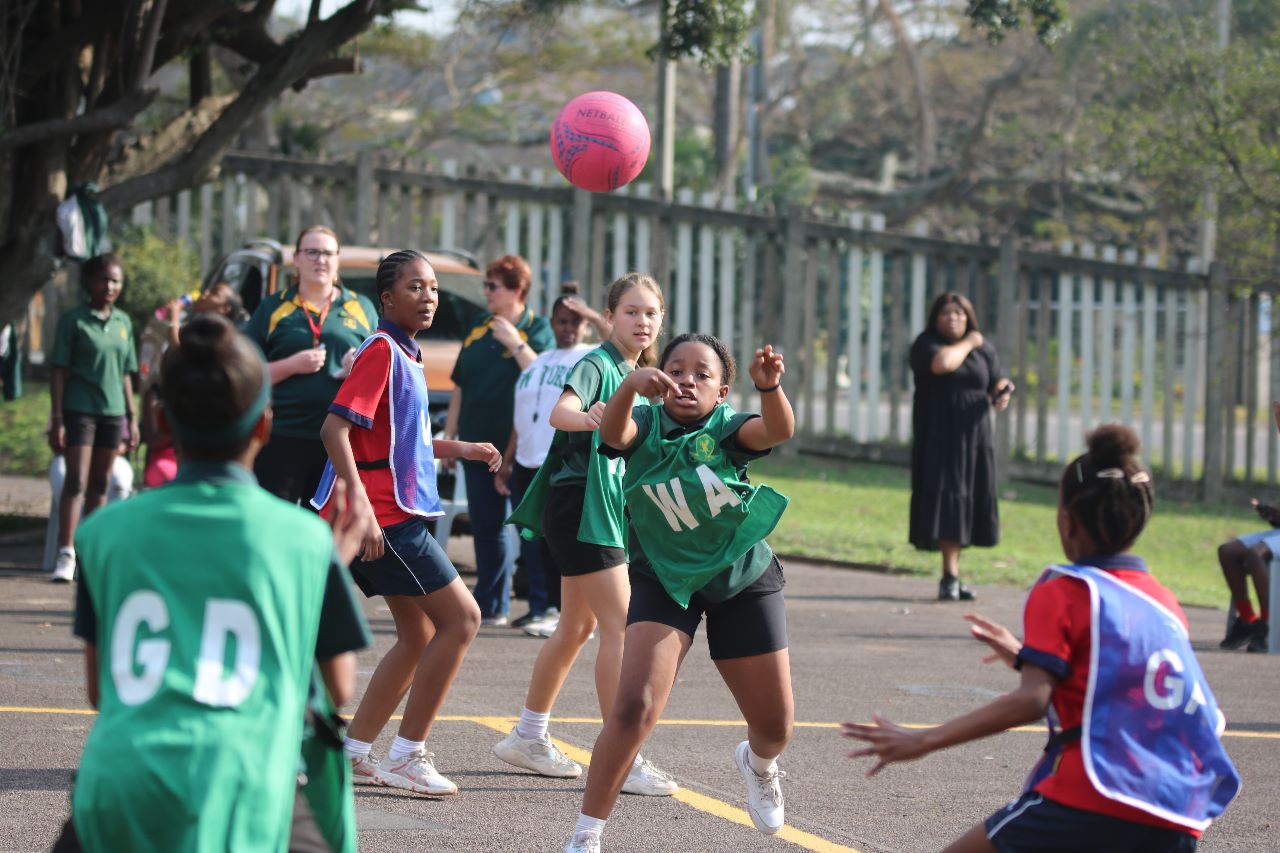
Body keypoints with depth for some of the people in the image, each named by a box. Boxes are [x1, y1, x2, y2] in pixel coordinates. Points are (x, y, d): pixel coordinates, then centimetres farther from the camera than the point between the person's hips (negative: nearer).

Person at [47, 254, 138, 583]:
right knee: (76, 482, -12)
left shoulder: (123, 322, 10)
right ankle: (66, 555, -16)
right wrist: (57, 419, -11)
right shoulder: (74, 320, -4)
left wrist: (132, 419, 14)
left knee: (100, 485, 9)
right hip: (79, 409, -5)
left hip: (112, 411, 5)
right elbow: (59, 371, -5)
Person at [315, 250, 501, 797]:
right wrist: (358, 498, -32)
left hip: (395, 513, 10)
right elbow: (335, 429, -22)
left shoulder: (406, 356, 17)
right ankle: (407, 755, -4)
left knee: (418, 636, 13)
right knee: (460, 618, -7)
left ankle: (353, 751, 15)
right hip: (385, 515, -10)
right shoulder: (382, 352, -13)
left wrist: (456, 448, 22)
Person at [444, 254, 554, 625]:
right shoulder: (480, 329, 14)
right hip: (479, 442, 6)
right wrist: (449, 433, 16)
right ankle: (492, 605, 13)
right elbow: (460, 385, 19)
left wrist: (516, 344, -19)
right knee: (485, 525, 7)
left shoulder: (537, 329, -3)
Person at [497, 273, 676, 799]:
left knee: (578, 626, 16)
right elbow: (560, 411, -34)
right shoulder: (596, 365, -14)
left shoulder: (634, 374, 12)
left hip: (607, 507, 10)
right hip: (580, 504, -10)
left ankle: (528, 737, 27)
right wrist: (585, 416, -54)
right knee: (621, 626, -13)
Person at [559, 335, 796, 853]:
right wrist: (631, 385, -60)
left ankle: (758, 765, 47)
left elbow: (778, 430, -38)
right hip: (664, 580, -1)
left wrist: (770, 387, -59)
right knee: (634, 706, -21)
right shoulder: (645, 426, -14)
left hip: (742, 581, 1)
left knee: (776, 727, 7)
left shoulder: (726, 430, -16)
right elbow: (613, 431, -38)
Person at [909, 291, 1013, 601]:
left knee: (965, 504, 5)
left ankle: (952, 575, 12)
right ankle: (950, 576, -17)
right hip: (939, 438, -5)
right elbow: (942, 363, -23)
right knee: (945, 500, -13)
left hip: (974, 437, 5)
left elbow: (997, 381, 14)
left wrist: (1002, 392, -9)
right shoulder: (926, 344, -3)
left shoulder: (983, 348, 11)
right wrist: (967, 344, -8)